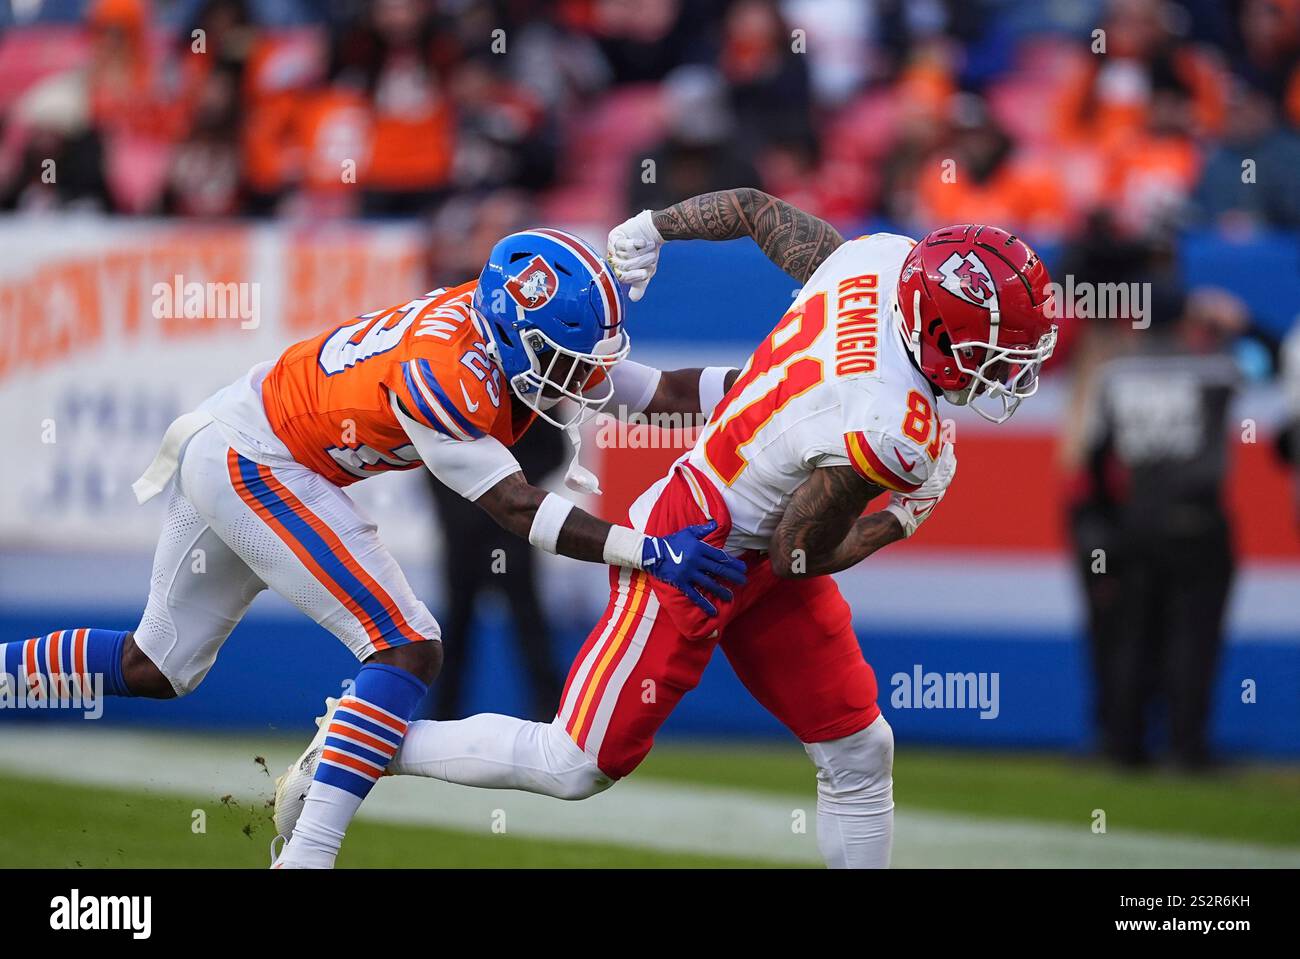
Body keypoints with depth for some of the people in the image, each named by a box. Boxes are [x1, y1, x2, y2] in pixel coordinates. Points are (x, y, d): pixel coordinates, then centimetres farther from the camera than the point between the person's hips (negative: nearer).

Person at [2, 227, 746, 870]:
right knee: (409, 652, -16)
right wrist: (646, 551, -35)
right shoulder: (444, 374, -30)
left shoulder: (517, 330, -7)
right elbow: (517, 509, -29)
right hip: (256, 466, -10)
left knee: (156, 670, 22)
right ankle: (307, 854, -18)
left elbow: (649, 391, 0)